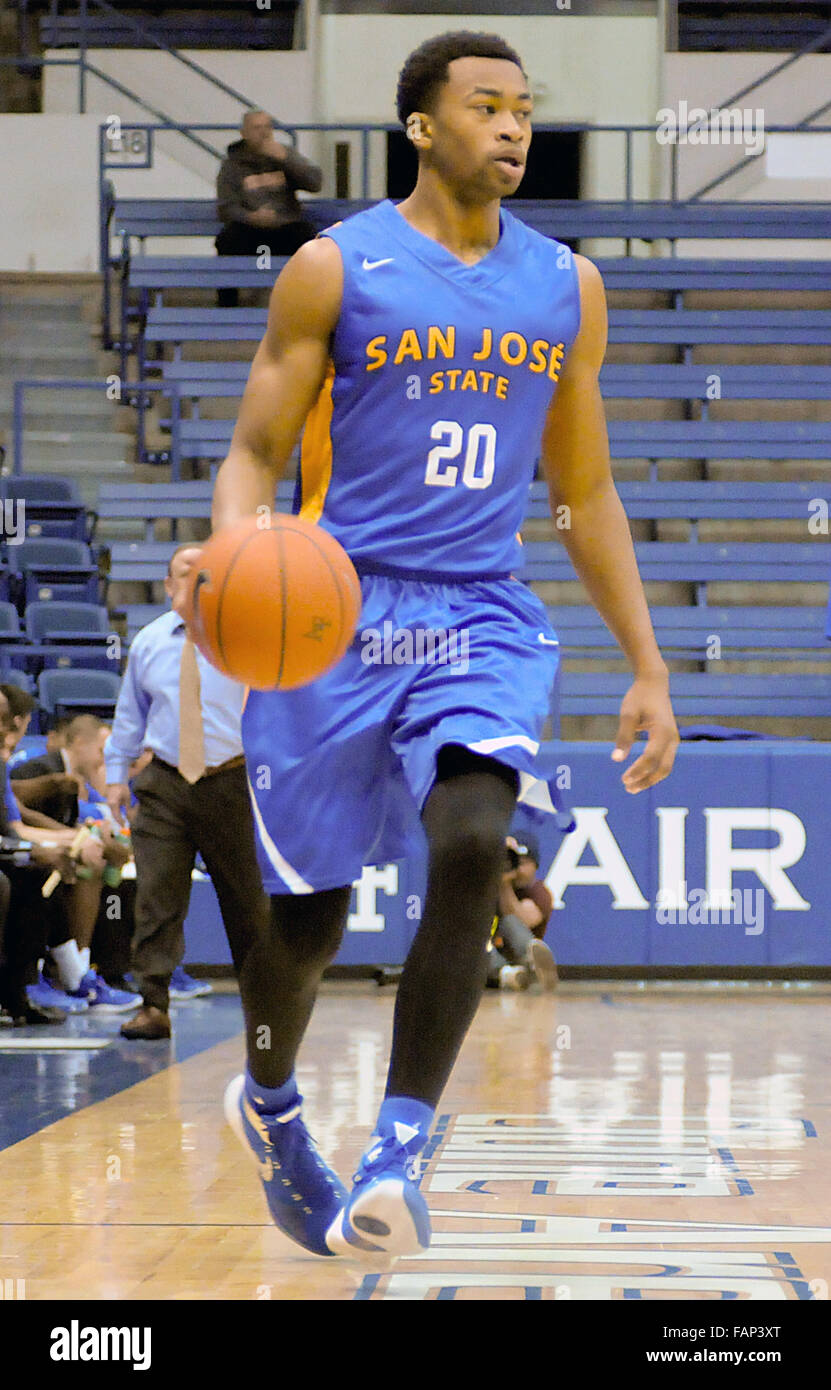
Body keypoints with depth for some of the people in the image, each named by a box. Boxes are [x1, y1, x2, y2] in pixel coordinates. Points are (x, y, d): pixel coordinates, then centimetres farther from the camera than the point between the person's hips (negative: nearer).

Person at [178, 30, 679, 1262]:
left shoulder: (567, 289, 9)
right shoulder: (335, 269, -3)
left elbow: (586, 492, 15)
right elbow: (254, 455, -2)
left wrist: (647, 665, 11)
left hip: (483, 618, 2)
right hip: (337, 616, -2)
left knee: (471, 847, -25)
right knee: (307, 914, 6)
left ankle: (399, 1149, -20)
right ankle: (271, 1103, 37)